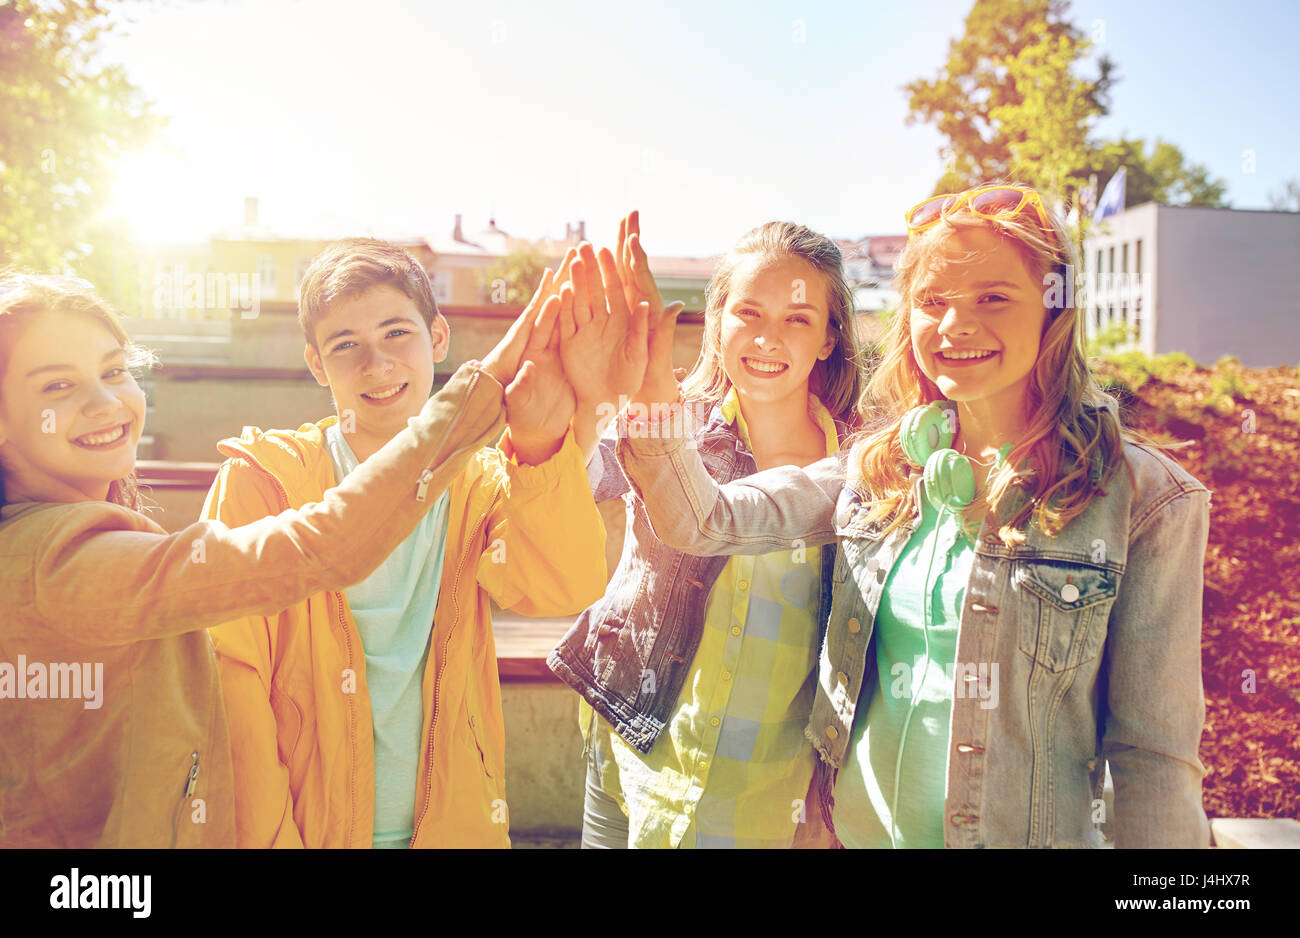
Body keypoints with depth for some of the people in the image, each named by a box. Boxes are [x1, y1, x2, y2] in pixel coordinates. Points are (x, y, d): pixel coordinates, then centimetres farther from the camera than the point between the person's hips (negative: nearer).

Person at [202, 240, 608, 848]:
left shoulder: (480, 483, -2)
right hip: (301, 824, -2)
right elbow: (229, 673, -11)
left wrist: (542, 437, -37)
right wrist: (271, 839, -17)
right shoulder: (261, 479, -8)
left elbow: (565, 587, -21)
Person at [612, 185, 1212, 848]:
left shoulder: (1143, 500, -14)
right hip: (855, 828, 4)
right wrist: (649, 385, -26)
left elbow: (1154, 754, -12)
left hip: (1019, 833, -3)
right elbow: (703, 522, -12)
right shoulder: (881, 466, -3)